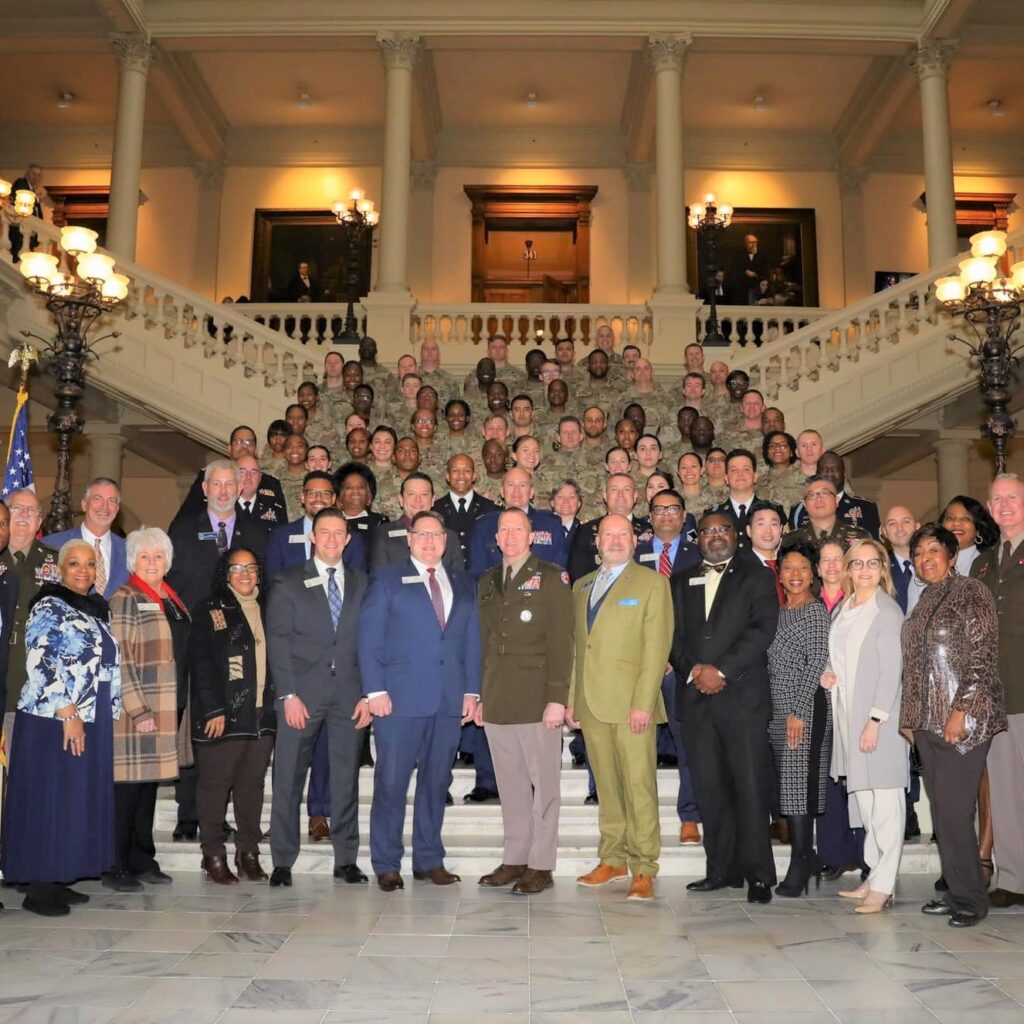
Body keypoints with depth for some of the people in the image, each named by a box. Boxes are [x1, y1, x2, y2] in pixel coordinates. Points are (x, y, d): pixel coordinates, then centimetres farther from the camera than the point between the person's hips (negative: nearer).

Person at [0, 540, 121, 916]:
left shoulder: (99, 610, 15)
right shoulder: (48, 607, -6)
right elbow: (39, 665, -15)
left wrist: (109, 716, 13)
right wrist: (68, 713, -18)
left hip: (94, 723, 7)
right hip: (52, 720, -7)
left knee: (81, 800, 10)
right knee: (48, 800, -1)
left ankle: (58, 880, 19)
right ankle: (38, 887, 7)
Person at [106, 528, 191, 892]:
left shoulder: (172, 600, 14)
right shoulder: (125, 600, -8)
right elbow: (119, 661, -14)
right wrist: (139, 711, -19)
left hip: (170, 708, 7)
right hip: (139, 710, -7)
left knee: (150, 782, 13)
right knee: (129, 785, -3)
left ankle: (143, 860, 22)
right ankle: (116, 866, 8)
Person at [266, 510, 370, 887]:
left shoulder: (361, 584, 12)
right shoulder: (288, 582, 4)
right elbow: (277, 641, -1)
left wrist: (367, 694, 1)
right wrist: (288, 694, -9)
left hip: (348, 694, 2)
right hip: (302, 693, -2)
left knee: (346, 778, 6)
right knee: (288, 779, 1)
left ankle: (346, 859, 16)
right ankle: (282, 862, 12)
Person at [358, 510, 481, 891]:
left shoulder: (464, 586, 16)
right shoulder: (386, 580, 5)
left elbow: (472, 641, 14)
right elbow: (369, 638, -1)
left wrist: (472, 690, 4)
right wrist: (375, 690, -9)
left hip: (450, 700, 3)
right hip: (400, 698, -3)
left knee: (436, 781, 9)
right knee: (391, 782, 0)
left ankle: (429, 860, 20)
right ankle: (386, 864, 10)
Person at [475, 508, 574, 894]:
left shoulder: (551, 579, -1)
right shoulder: (488, 582, 16)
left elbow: (560, 642, -8)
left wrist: (557, 698, -14)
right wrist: (480, 696, 13)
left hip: (536, 699, -5)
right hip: (497, 701, 5)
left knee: (544, 782, 2)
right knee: (510, 783, 11)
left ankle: (540, 865, 10)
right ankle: (514, 859, 20)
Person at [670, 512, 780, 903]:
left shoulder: (756, 576, 6)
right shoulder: (683, 583, 18)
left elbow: (762, 629, -6)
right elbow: (674, 636, 12)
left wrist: (721, 670, -12)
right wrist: (693, 670, -6)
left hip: (742, 693, -4)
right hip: (695, 695, 4)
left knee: (751, 786, -4)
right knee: (709, 787, 6)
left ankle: (758, 874, 3)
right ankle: (722, 868, 15)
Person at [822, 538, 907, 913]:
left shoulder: (887, 611, -8)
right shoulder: (841, 610, 13)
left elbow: (891, 671, -12)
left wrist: (875, 721, -17)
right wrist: (828, 674, 3)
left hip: (878, 717, -7)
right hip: (848, 714, 7)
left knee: (884, 800, -4)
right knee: (861, 795, 12)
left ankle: (883, 886, 1)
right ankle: (874, 875, 21)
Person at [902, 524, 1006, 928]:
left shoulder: (971, 592, -5)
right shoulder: (923, 604, 16)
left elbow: (983, 657, -11)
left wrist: (961, 710, -17)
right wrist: (910, 717, 14)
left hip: (963, 719, -7)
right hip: (928, 723, 7)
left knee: (952, 809, -7)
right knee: (943, 810, 9)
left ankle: (970, 898, 7)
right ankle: (956, 891, 18)